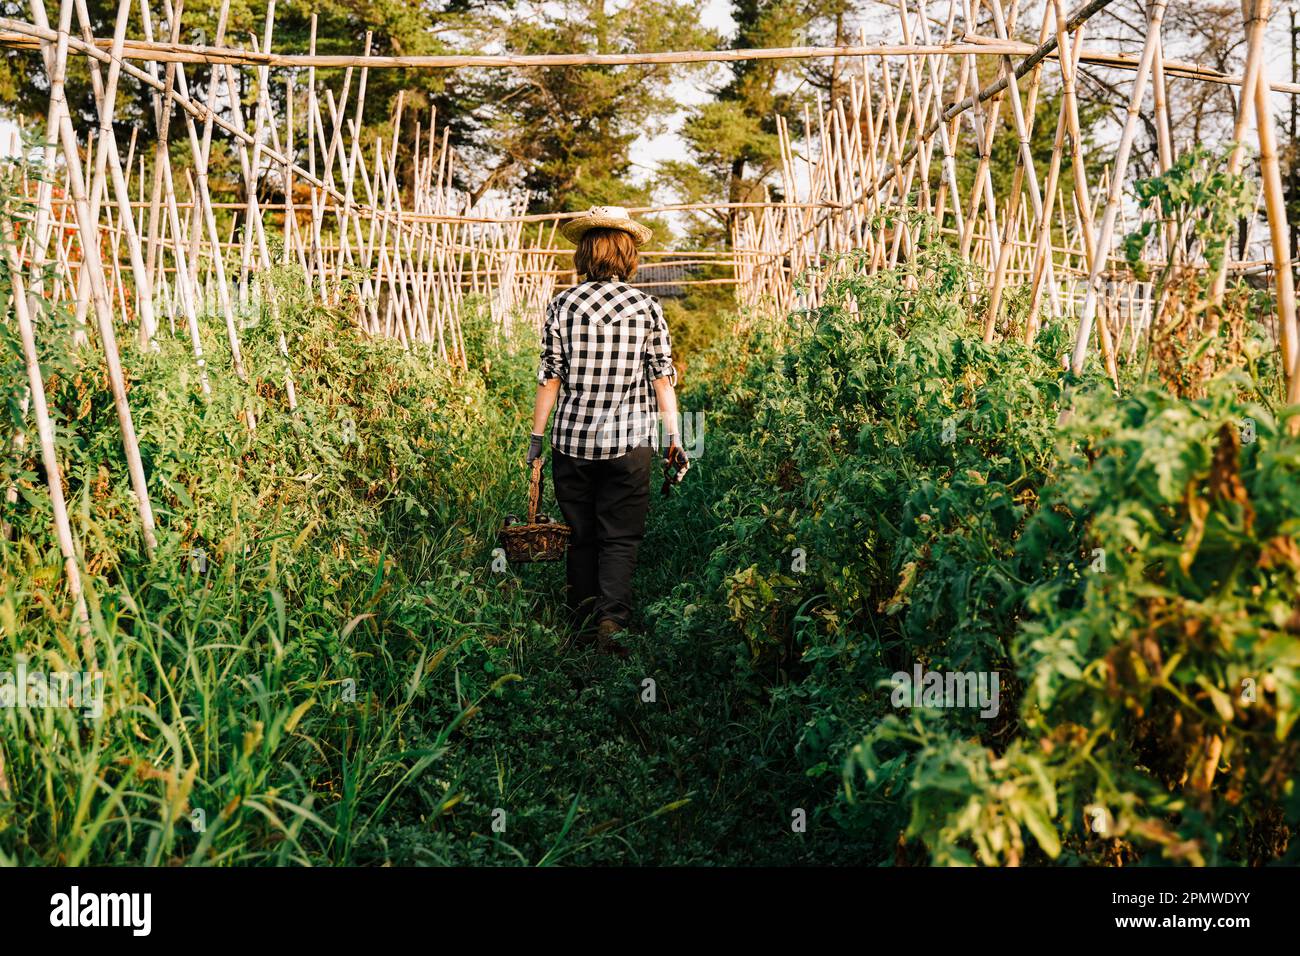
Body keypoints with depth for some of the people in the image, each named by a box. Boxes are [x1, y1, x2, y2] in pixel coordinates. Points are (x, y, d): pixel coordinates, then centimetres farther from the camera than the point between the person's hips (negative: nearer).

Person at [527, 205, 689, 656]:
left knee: (580, 535, 13)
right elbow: (663, 380, -1)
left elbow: (549, 379, -1)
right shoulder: (647, 307, -1)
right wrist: (674, 440, 4)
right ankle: (612, 619, -11)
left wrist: (537, 435, 7)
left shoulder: (562, 305, -1)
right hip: (629, 441, -1)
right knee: (621, 536, 6)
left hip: (572, 439, 1)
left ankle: (584, 624, 21)